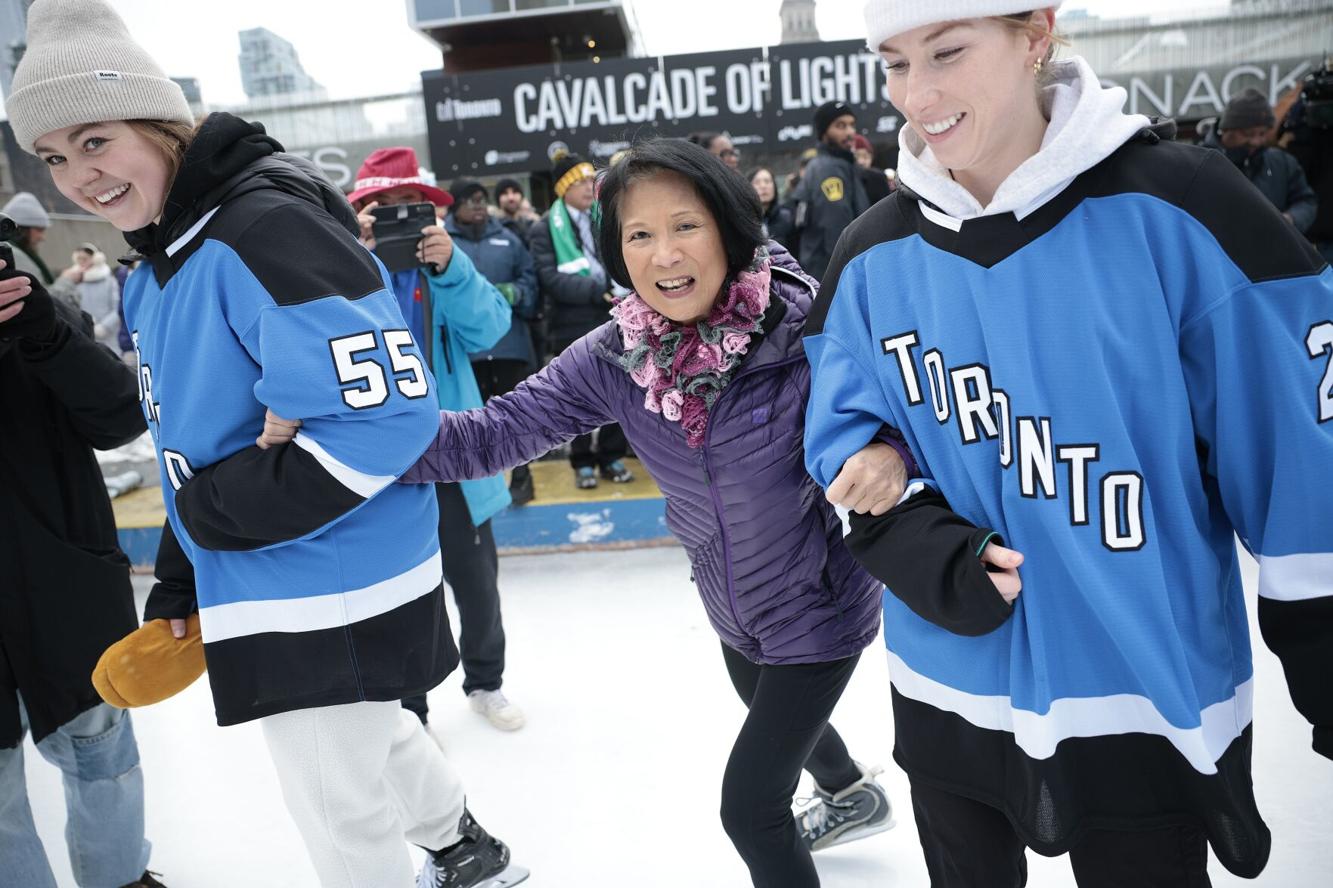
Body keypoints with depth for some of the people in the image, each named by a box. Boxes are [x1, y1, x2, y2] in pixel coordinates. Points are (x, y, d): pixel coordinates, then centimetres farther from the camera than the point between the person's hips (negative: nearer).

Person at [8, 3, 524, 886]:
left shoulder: (262, 227, -23)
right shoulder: (160, 264, 9)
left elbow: (389, 405, -30)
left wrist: (225, 511, -22)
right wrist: (180, 580, 15)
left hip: (330, 596, -10)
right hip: (264, 585, 10)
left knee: (342, 809, 9)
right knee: (373, 735, 29)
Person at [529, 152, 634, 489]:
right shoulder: (545, 229, -1)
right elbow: (551, 278, -12)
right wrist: (595, 291, -21)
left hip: (615, 321, 3)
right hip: (574, 326, -3)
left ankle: (612, 457, 21)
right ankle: (583, 462, 19)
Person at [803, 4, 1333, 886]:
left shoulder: (1173, 205, -14)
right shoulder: (874, 257, -4)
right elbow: (846, 448, 1)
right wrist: (938, 559, -16)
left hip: (1148, 702, -3)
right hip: (952, 695, 4)